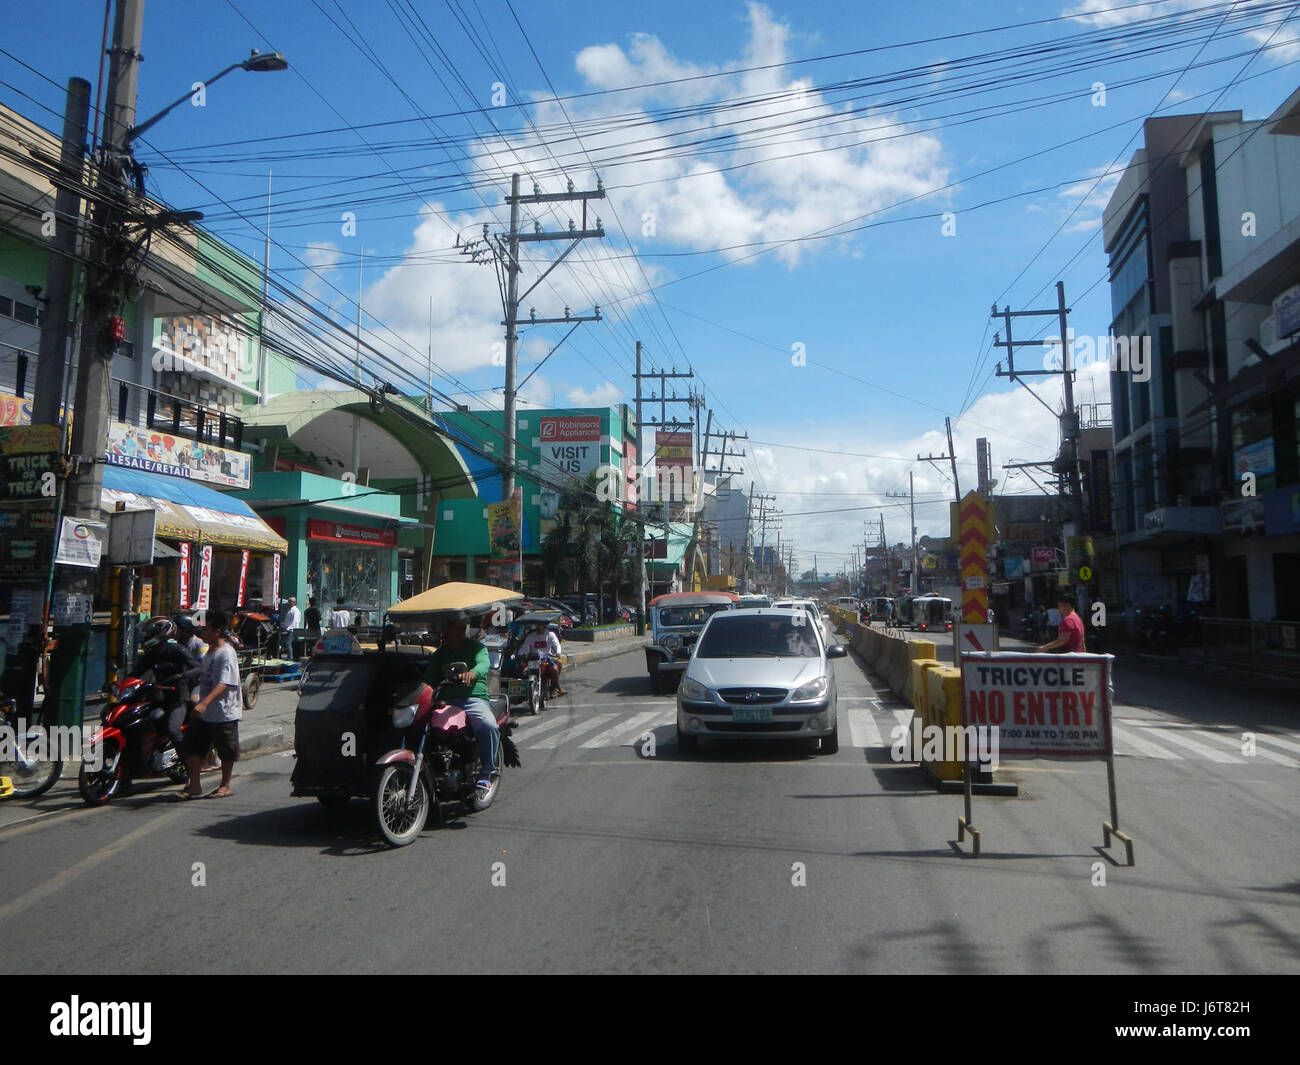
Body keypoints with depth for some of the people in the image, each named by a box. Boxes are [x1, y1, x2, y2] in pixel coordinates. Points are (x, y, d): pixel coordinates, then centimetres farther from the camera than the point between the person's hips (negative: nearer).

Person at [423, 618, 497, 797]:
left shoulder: (476, 647, 9)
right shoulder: (439, 654, 24)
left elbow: (483, 663, -12)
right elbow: (429, 679, 18)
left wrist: (472, 673, -36)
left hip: (474, 698, -4)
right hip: (446, 701, 4)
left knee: (489, 725, -34)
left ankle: (486, 773, -18)